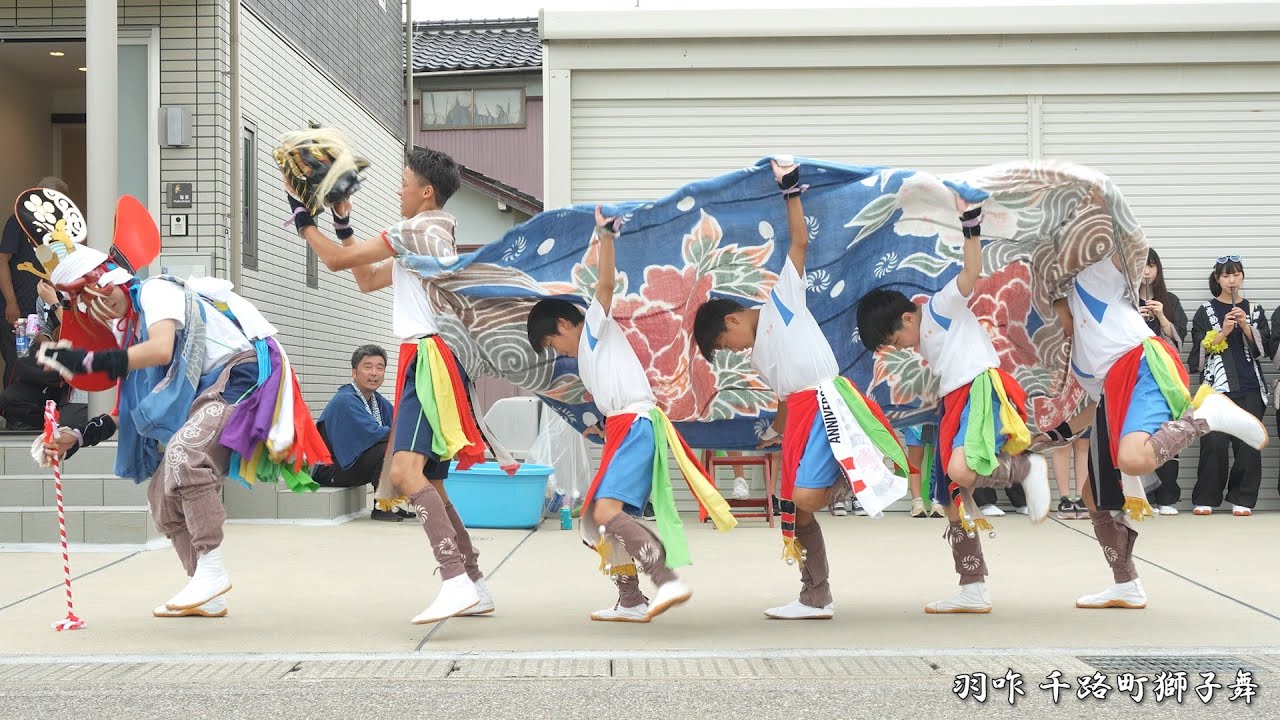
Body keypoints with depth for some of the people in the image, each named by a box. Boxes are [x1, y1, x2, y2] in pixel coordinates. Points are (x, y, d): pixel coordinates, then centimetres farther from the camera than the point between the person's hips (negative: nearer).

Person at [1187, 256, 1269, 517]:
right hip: (1217, 385, -2)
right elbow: (1200, 349, 1)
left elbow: (1263, 347, 6)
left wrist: (1245, 326, -8)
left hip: (1250, 386, 2)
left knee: (1248, 444, -4)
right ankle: (1205, 499, -1)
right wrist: (1222, 332, -12)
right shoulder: (1205, 311, 9)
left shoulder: (1254, 310, 14)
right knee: (1214, 443, -10)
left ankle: (1242, 499, 4)